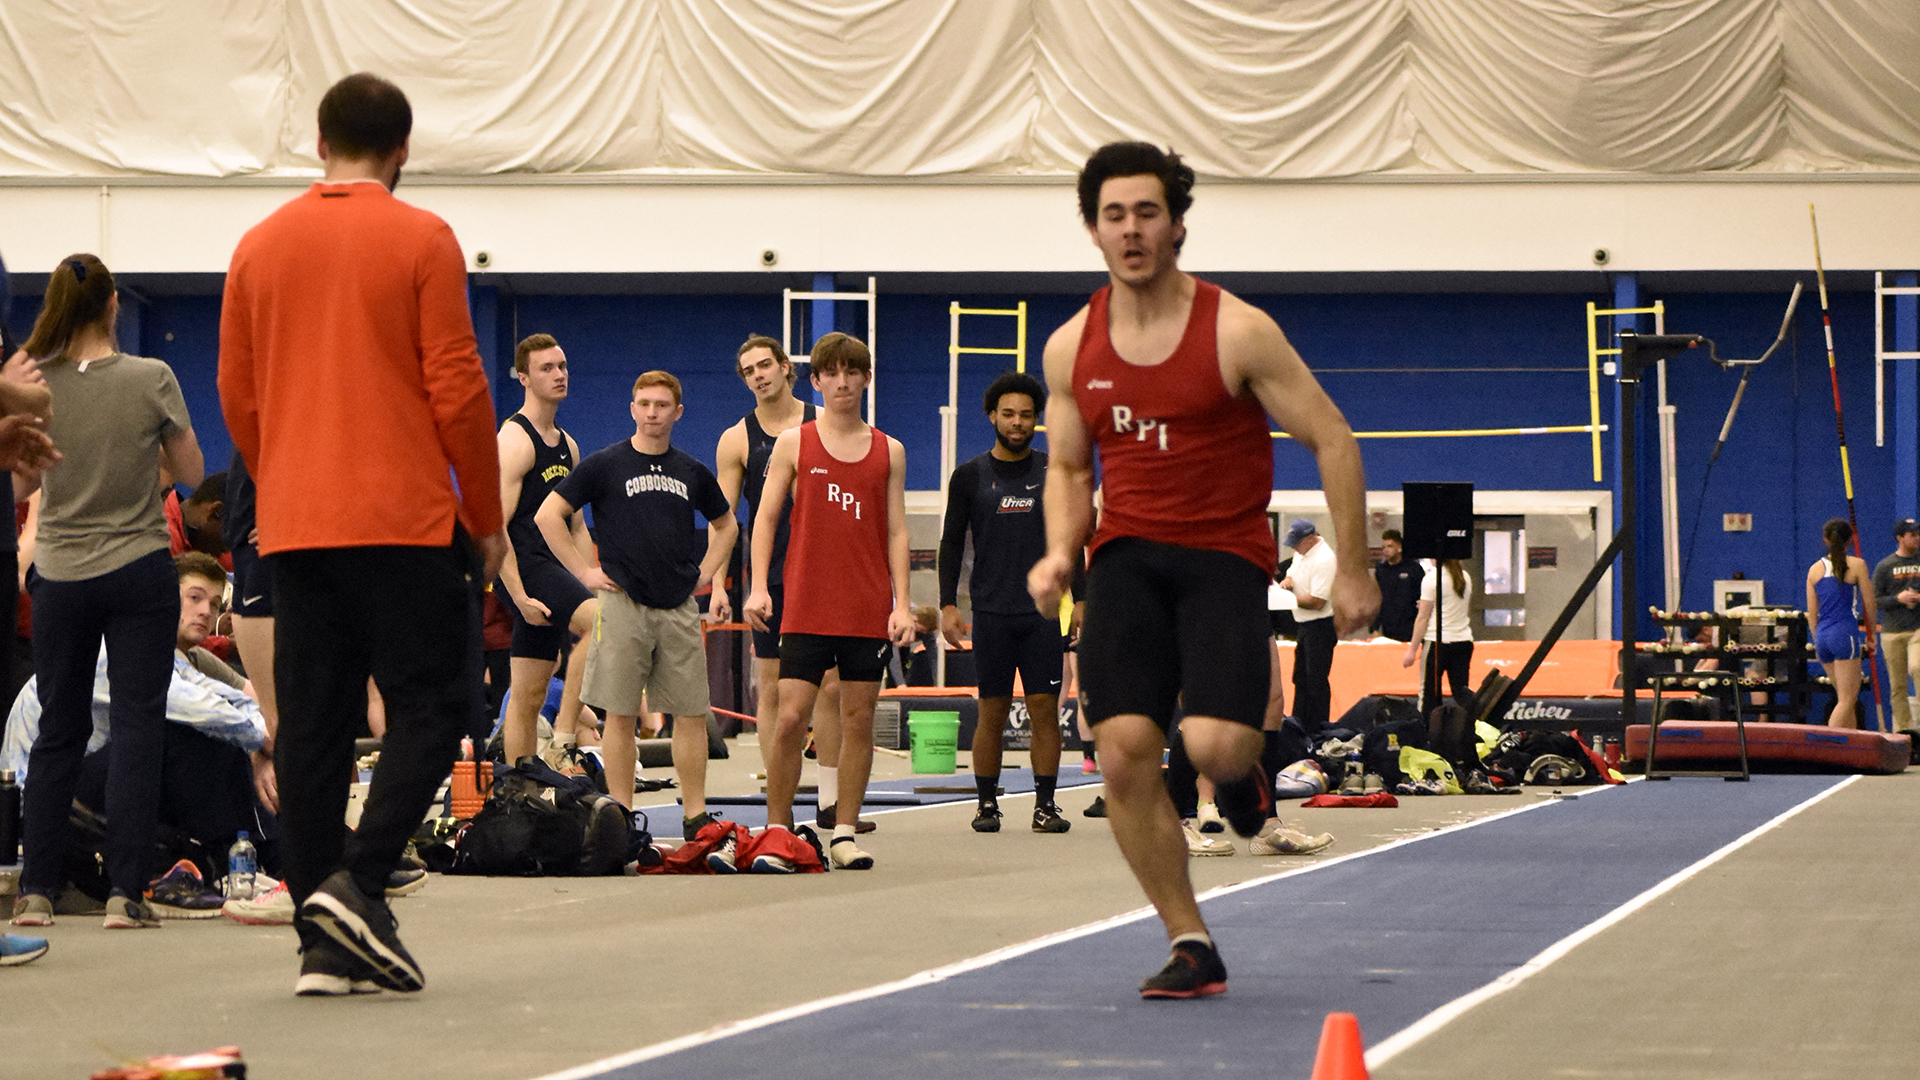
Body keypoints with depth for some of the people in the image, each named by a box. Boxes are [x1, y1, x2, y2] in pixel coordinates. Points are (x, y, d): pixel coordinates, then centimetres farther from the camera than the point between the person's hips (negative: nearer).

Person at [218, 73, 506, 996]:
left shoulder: (260, 247, 9)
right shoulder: (421, 240, -4)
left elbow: (237, 398, 11)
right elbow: (457, 390, -6)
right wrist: (487, 519, 2)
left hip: (294, 527, 5)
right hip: (406, 521, -5)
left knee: (311, 727, 6)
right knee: (432, 706, 2)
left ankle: (323, 943, 4)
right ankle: (356, 883, -16)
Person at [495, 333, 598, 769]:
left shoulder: (566, 445, 18)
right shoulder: (514, 440, -9)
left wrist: (591, 582, 13)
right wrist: (519, 596, -21)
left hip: (556, 571, 9)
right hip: (526, 569, -9)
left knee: (529, 695, 8)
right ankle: (564, 735, -27)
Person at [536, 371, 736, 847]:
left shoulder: (692, 472, 11)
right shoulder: (604, 465, 0)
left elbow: (724, 523, 28)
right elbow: (548, 515, -1)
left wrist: (705, 572, 14)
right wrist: (584, 571, -5)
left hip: (679, 607, 3)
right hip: (623, 605, -3)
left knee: (692, 714, 2)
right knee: (620, 715, -1)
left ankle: (696, 818, 7)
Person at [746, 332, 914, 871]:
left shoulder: (889, 452, 9)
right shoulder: (793, 443, 5)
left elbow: (896, 532, 9)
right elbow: (765, 518, 4)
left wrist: (902, 603, 0)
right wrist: (758, 587, -8)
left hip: (869, 611, 2)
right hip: (806, 608, -2)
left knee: (858, 719, 2)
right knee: (790, 717, -7)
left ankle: (844, 834, 9)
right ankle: (776, 831, 4)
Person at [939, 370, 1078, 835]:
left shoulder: (1054, 473, 8)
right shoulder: (970, 476, 6)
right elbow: (952, 543, 7)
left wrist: (1079, 601, 4)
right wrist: (947, 605, -2)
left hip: (1042, 609, 1)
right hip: (990, 610, 0)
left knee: (1045, 708, -3)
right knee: (992, 712, 0)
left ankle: (1045, 804, 2)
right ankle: (987, 803, 9)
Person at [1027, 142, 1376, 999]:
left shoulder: (1238, 333, -7)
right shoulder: (1071, 349, 5)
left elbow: (1332, 442, -2)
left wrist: (1353, 570, -3)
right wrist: (1059, 553, -2)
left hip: (1224, 556, -3)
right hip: (1126, 556, 3)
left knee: (1211, 744, -23)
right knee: (1123, 754, -11)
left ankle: (1241, 770, 18)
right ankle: (1190, 946, 4)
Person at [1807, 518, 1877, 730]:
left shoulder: (1815, 569, 8)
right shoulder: (1857, 565, -4)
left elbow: (1811, 613, 10)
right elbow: (1869, 604, 0)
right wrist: (1871, 634, 15)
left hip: (1823, 635, 5)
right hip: (1845, 634, -5)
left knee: (1847, 697, 18)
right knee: (1847, 700, -6)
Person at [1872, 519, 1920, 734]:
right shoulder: (1884, 566, 5)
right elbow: (1874, 602, 3)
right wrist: (1898, 599, -12)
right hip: (1892, 632, 0)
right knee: (1897, 684, 2)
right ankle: (1902, 729, 8)